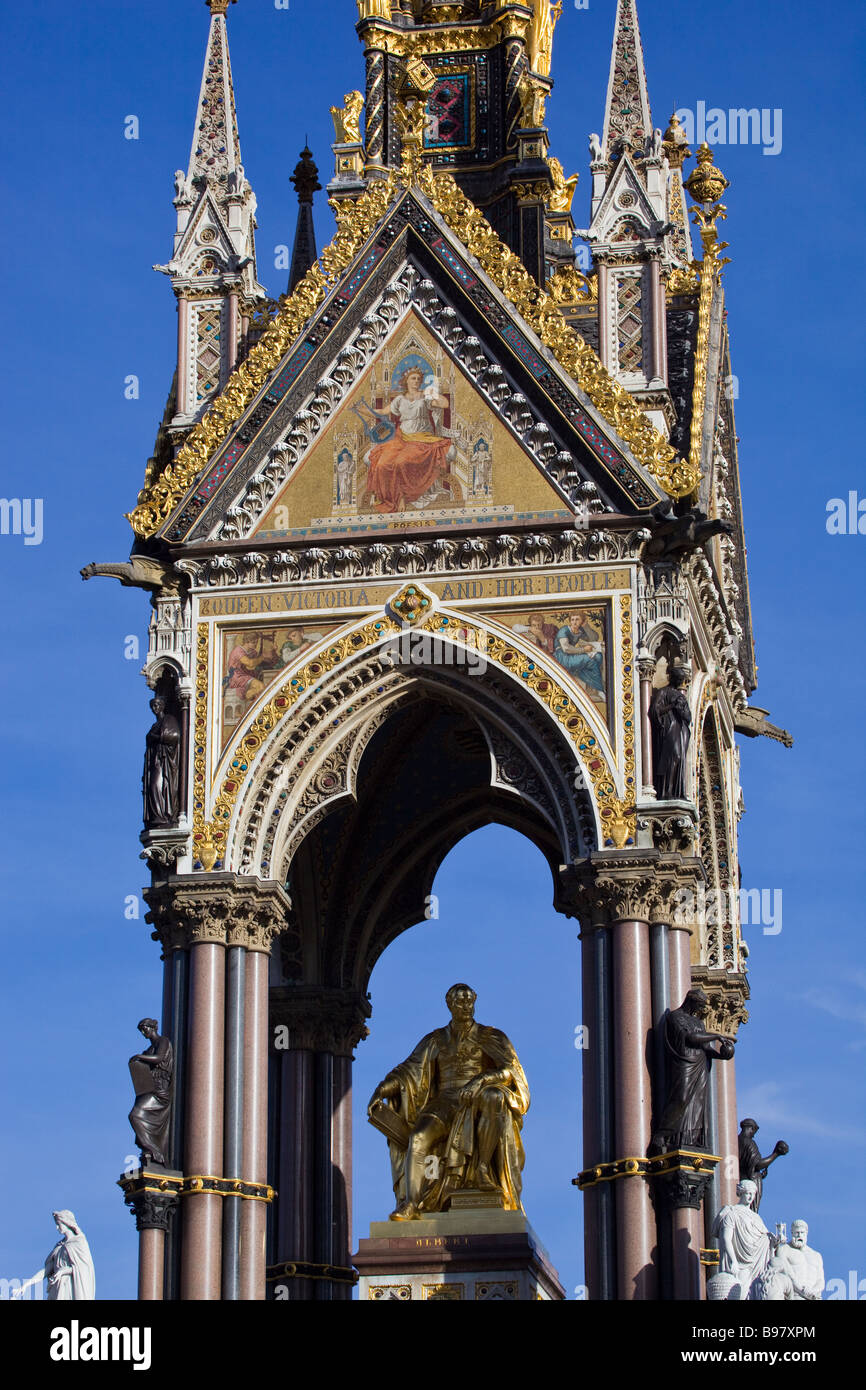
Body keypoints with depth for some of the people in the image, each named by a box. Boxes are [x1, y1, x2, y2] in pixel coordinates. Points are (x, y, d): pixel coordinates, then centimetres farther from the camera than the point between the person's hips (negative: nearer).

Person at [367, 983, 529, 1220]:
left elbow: (509, 1069, -3)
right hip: (445, 1103, 2)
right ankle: (411, 1204, -44)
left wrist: (480, 1080, -22)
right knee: (419, 1136, -31)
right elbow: (409, 1070, 10)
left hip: (479, 1105, -2)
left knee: (493, 1097, -39)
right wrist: (380, 1091, -7)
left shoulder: (492, 1038, 12)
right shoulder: (435, 1041, 19)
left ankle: (483, 1169, -34)